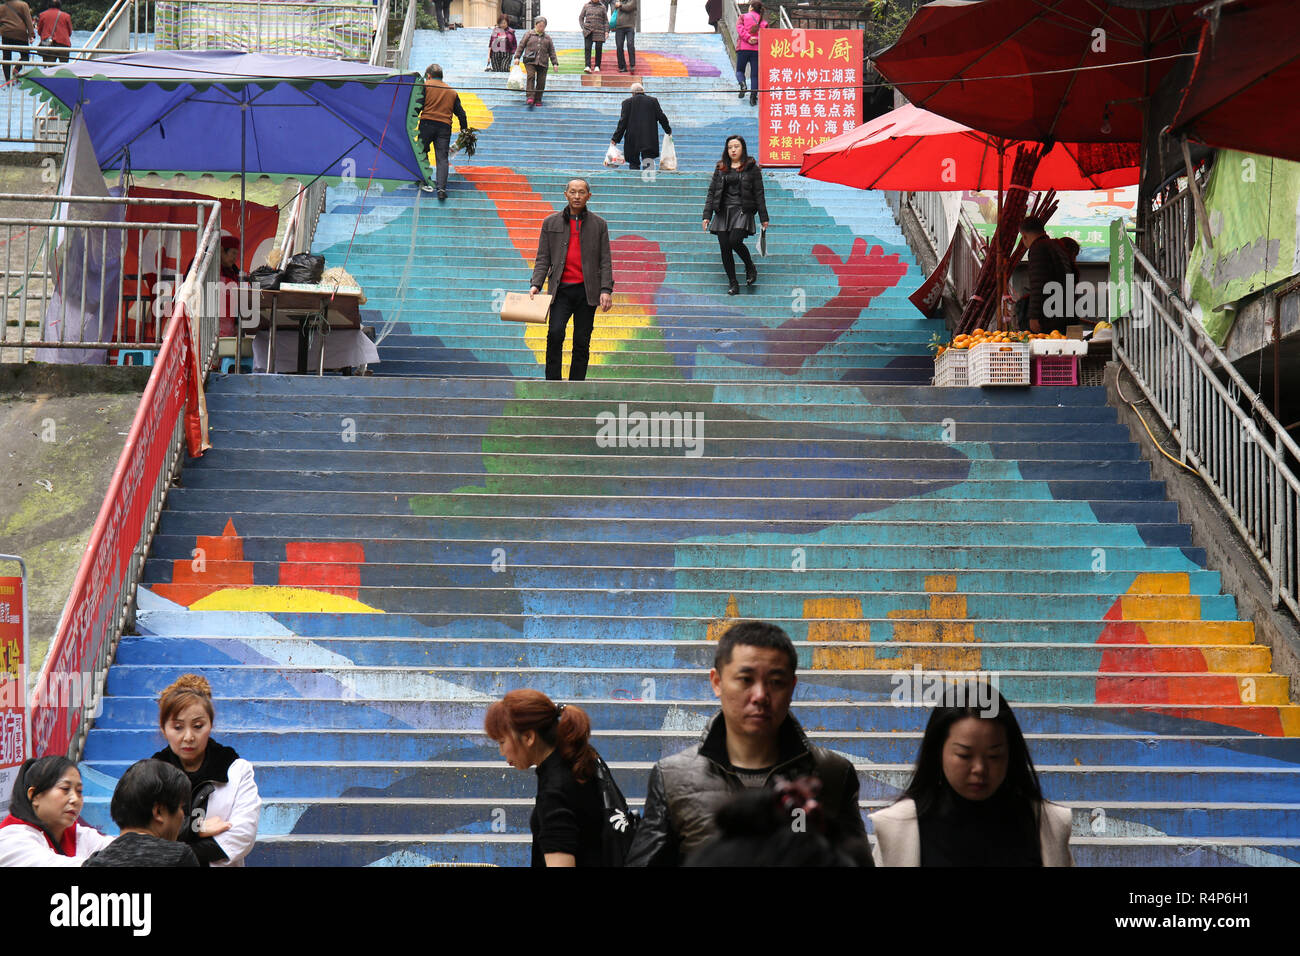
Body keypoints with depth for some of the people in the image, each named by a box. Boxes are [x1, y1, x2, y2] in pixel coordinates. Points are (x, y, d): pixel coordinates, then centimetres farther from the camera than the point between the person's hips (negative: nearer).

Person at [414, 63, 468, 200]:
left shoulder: (425, 86, 8)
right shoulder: (452, 92, 20)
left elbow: (418, 105, -5)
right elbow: (461, 113, 19)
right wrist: (465, 132, 25)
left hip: (427, 123, -3)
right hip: (445, 127, 3)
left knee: (422, 153, 14)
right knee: (442, 158, -1)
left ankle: (425, 183, 9)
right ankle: (441, 188, -15)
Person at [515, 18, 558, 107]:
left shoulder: (547, 38, 16)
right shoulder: (529, 34, 9)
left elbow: (552, 52, 17)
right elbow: (521, 45, 9)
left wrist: (555, 63, 9)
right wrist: (517, 57, 1)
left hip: (542, 63, 3)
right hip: (530, 61, -3)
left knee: (541, 81, -2)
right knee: (531, 76, -21)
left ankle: (538, 100, 7)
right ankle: (530, 97, -25)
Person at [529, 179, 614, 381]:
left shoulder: (598, 224, 9)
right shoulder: (551, 223, 10)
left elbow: (605, 260, 6)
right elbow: (543, 258, 8)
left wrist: (606, 290, -6)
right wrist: (536, 284, -6)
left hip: (587, 291, 1)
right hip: (561, 290, -1)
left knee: (582, 342, 2)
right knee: (555, 333, -18)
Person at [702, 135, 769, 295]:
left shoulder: (751, 168, 4)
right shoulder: (720, 168, 13)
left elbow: (759, 193, 4)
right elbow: (712, 192, 13)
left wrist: (763, 217, 1)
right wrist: (707, 215, 5)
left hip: (742, 211, -4)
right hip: (723, 212, 4)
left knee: (735, 241, -22)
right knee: (724, 247, -2)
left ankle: (750, 267, 6)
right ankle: (733, 284, 7)